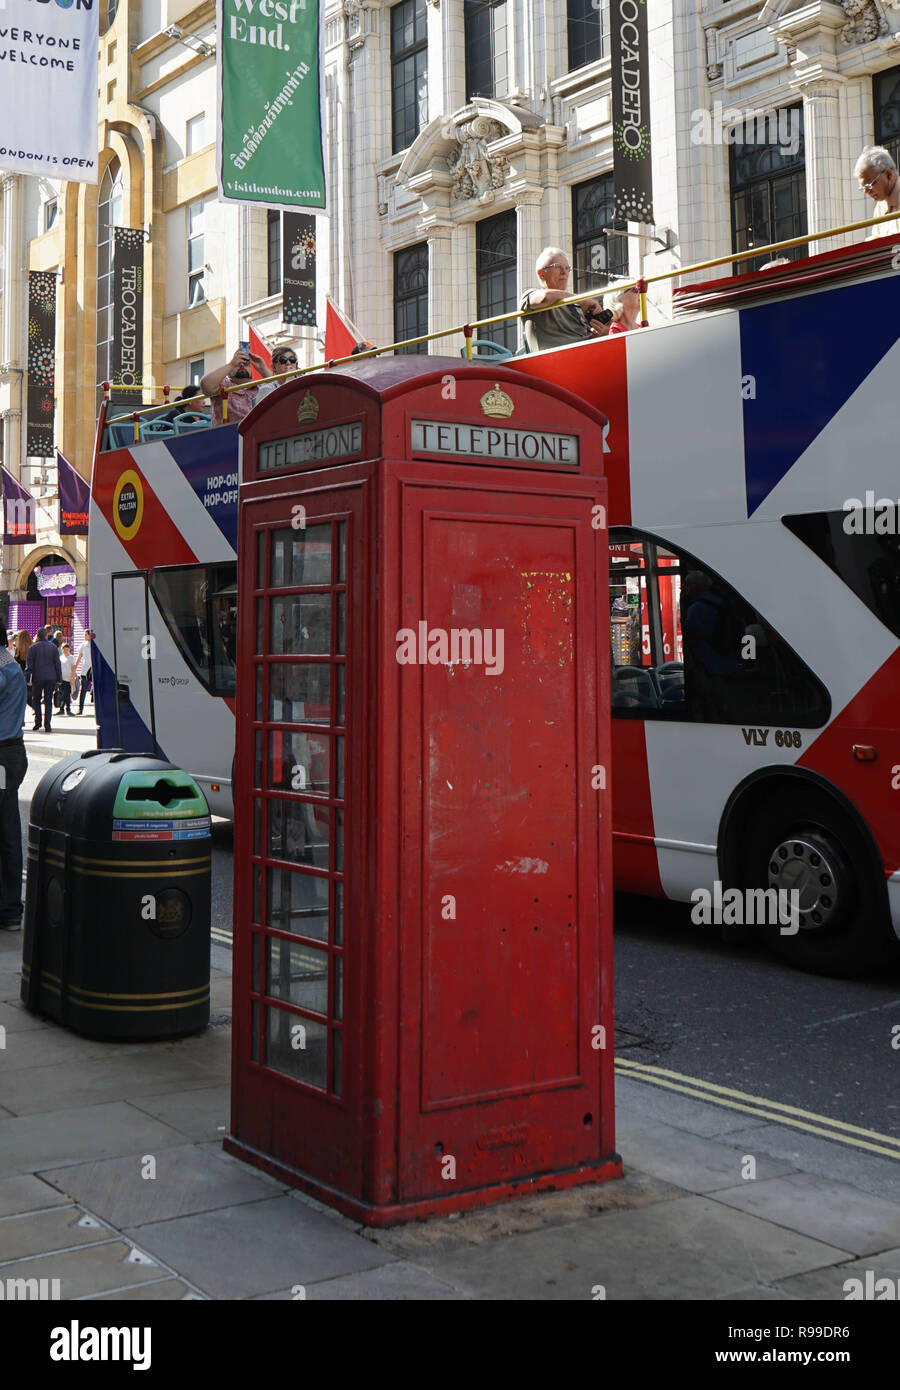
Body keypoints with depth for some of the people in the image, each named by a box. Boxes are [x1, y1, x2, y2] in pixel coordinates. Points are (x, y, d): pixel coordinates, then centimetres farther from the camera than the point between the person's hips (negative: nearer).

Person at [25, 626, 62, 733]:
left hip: (38, 678, -1)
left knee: (36, 699, 13)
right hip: (51, 678, 1)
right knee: (48, 701, 3)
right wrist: (59, 679, 9)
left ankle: (38, 722, -1)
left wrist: (27, 679, 1)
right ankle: (47, 726, -2)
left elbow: (29, 665, -2)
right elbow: (57, 664, 5)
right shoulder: (53, 647, 5)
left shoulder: (32, 648, 0)